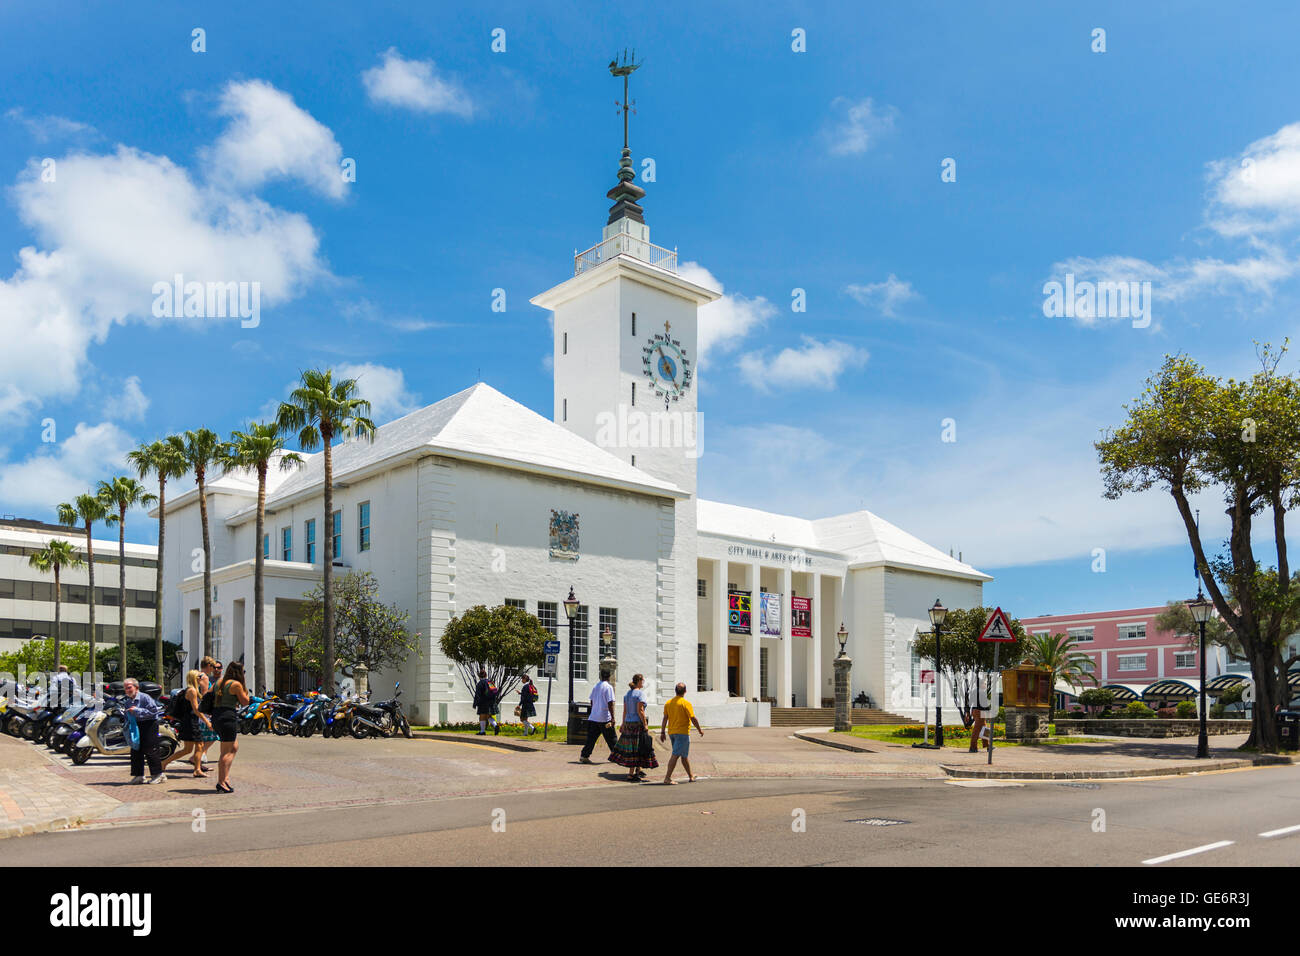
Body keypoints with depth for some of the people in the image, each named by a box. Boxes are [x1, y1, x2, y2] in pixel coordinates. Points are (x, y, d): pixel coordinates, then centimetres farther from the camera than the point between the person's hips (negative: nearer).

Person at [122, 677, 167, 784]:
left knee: (150, 751, -8)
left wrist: (137, 710, -17)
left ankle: (158, 774, -3)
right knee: (136, 751, 7)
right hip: (136, 727, 8)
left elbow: (153, 711, -16)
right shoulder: (128, 702, 14)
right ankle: (138, 775, 16)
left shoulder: (145, 697, -9)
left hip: (149, 725, -8)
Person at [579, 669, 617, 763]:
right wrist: (612, 718, -13)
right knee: (611, 738, 7)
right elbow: (610, 703, -15)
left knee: (591, 738, 6)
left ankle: (584, 756, 0)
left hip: (593, 717, 6)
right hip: (605, 718, -5)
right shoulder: (609, 687, -10)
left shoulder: (595, 687, 9)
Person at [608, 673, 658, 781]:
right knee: (636, 749, -3)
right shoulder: (640, 693, -13)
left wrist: (623, 725, 18)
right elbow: (640, 711, -18)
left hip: (628, 723, 8)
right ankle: (631, 774, -3)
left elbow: (625, 711, 13)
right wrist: (645, 725, -15)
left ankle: (638, 769, 25)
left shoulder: (627, 693, 11)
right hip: (637, 723, -8)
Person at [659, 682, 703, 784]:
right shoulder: (686, 703, -11)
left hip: (671, 732, 7)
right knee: (675, 755, -8)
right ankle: (667, 777, -14)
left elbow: (665, 719, 4)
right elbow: (693, 719, -12)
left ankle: (691, 776, 28)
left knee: (684, 755, 17)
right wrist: (700, 730, 0)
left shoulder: (668, 703, 6)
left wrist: (662, 732, 6)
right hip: (682, 733, -7)